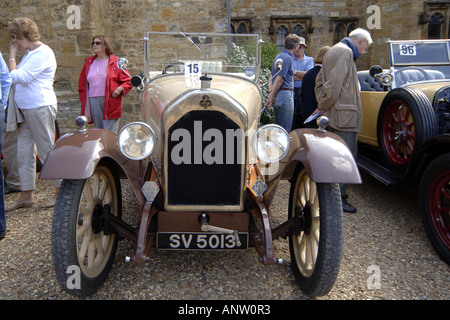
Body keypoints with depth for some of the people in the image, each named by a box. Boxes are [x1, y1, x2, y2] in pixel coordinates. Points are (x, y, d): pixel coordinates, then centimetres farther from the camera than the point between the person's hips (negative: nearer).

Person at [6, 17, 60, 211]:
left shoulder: (42, 53, -12)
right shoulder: (29, 53, 19)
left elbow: (18, 77, -18)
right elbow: (19, 78, 22)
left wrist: (12, 56, -8)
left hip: (39, 108, -10)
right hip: (25, 109, 10)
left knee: (47, 150, -3)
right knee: (23, 153, 9)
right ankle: (26, 195, 17)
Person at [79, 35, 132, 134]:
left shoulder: (115, 62, 4)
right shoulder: (88, 63, 16)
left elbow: (128, 81, 4)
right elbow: (82, 86, 18)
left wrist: (120, 88, -15)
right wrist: (84, 102, 8)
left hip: (111, 101, -4)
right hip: (93, 101, 4)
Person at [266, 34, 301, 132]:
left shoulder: (278, 56, 17)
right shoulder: (287, 58, -12)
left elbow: (271, 76, 17)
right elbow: (279, 79, -18)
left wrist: (271, 93, 7)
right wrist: (271, 97, -14)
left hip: (277, 97, 9)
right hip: (285, 94, -9)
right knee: (285, 130, -4)